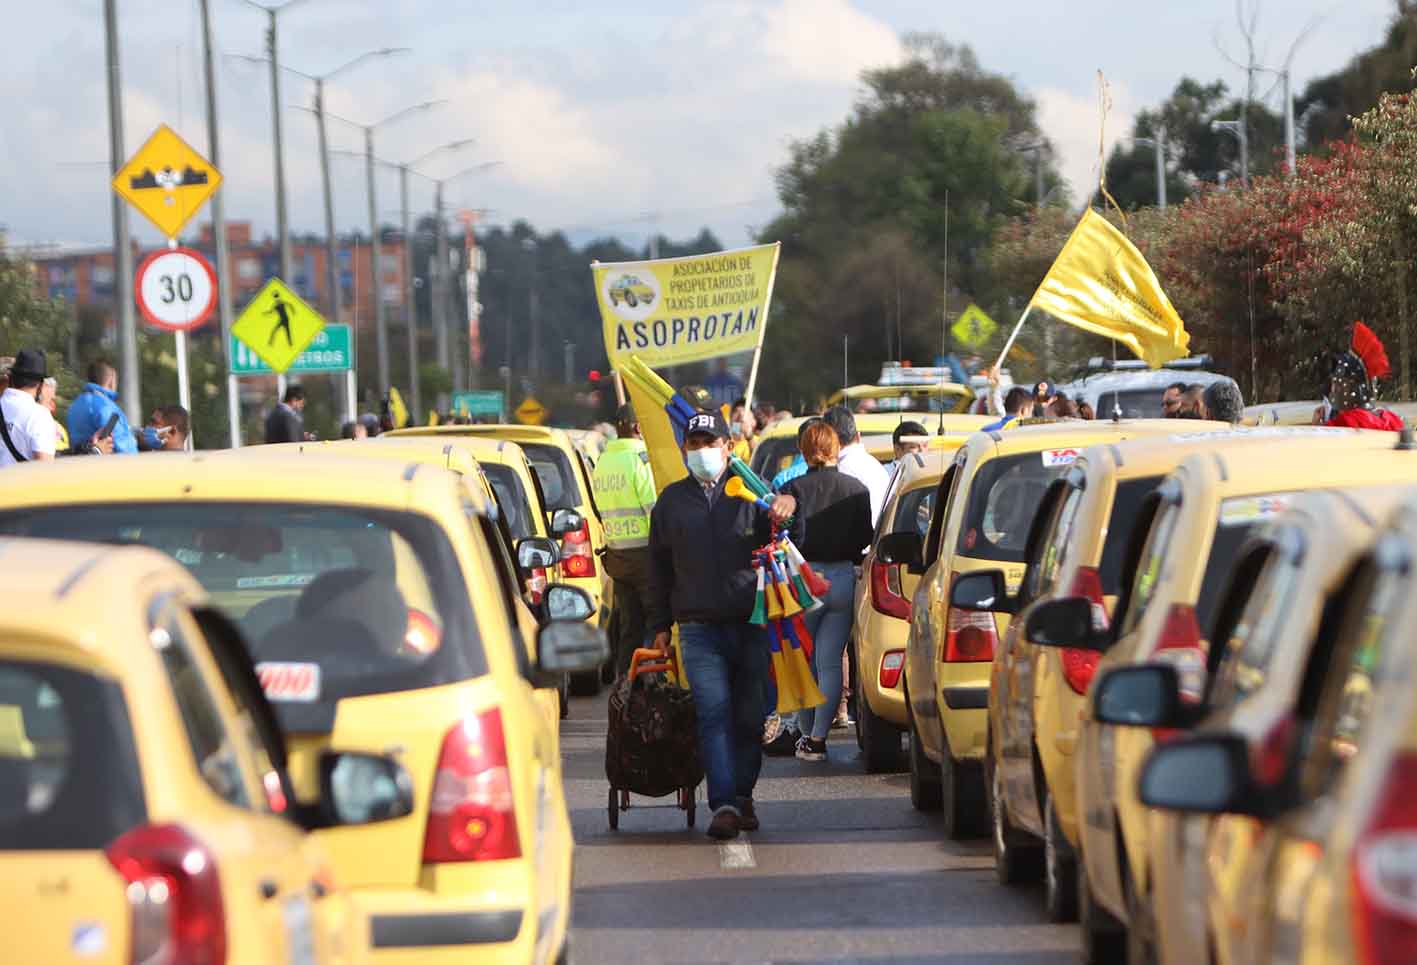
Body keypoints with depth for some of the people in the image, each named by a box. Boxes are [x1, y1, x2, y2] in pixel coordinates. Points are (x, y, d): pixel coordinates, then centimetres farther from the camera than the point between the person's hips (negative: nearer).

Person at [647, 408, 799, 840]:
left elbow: (789, 543, 2)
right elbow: (659, 568, 19)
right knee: (714, 715, -12)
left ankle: (742, 795, 21)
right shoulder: (672, 501, 13)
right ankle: (724, 804, -18)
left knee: (749, 717, 5)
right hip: (700, 630, 0)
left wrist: (789, 508, -19)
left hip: (751, 624, 0)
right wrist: (660, 624, 16)